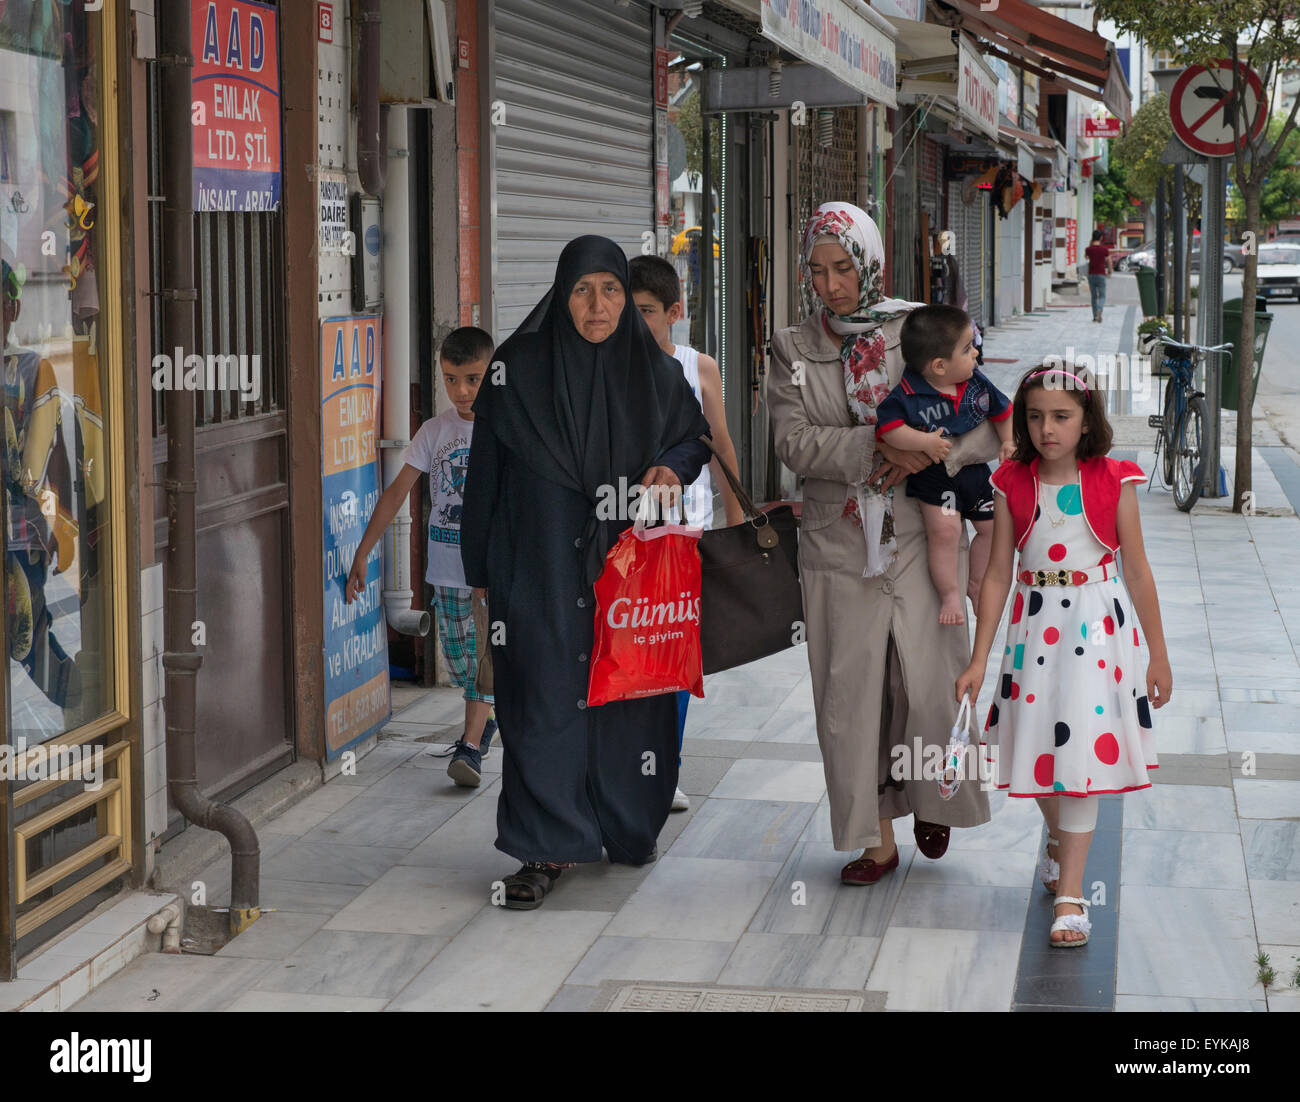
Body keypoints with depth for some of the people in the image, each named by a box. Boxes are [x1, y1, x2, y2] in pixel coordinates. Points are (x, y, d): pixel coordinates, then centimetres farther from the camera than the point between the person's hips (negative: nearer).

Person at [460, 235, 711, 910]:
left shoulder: (655, 371, 3)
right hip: (541, 568, -2)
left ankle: (629, 828, 25)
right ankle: (547, 848, 2)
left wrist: (671, 469, -8)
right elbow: (487, 472, 2)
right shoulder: (517, 369, -2)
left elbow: (693, 437, 16)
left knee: (629, 691, 6)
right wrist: (482, 569, 3)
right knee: (546, 697, -4)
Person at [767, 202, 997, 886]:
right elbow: (793, 442, -9)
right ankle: (877, 839, 16)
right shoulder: (794, 350, 5)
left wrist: (924, 456, -18)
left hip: (921, 538, -1)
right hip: (839, 545, 1)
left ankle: (930, 801, 28)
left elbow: (991, 421, -2)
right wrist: (877, 445, -21)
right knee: (851, 692, 4)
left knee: (927, 681, -1)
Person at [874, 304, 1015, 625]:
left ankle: (977, 583, 33)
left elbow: (1002, 412, 11)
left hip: (975, 470, 6)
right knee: (944, 530, -20)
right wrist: (924, 442, -33)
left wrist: (1008, 443, 0)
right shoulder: (908, 395, -22)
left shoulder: (978, 383, -5)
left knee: (991, 526, 10)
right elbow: (887, 426, -26)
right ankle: (949, 593, -1)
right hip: (933, 475, -6)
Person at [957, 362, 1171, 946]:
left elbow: (1137, 571, 0)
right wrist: (979, 658, 0)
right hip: (1034, 623, 3)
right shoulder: (1013, 484, -1)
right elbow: (998, 574, 2)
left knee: (1082, 749, -7)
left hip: (1097, 623, -2)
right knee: (1038, 746, 10)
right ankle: (1058, 835, 43)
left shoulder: (1113, 481, -6)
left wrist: (1158, 653, 2)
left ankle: (1070, 893, -3)